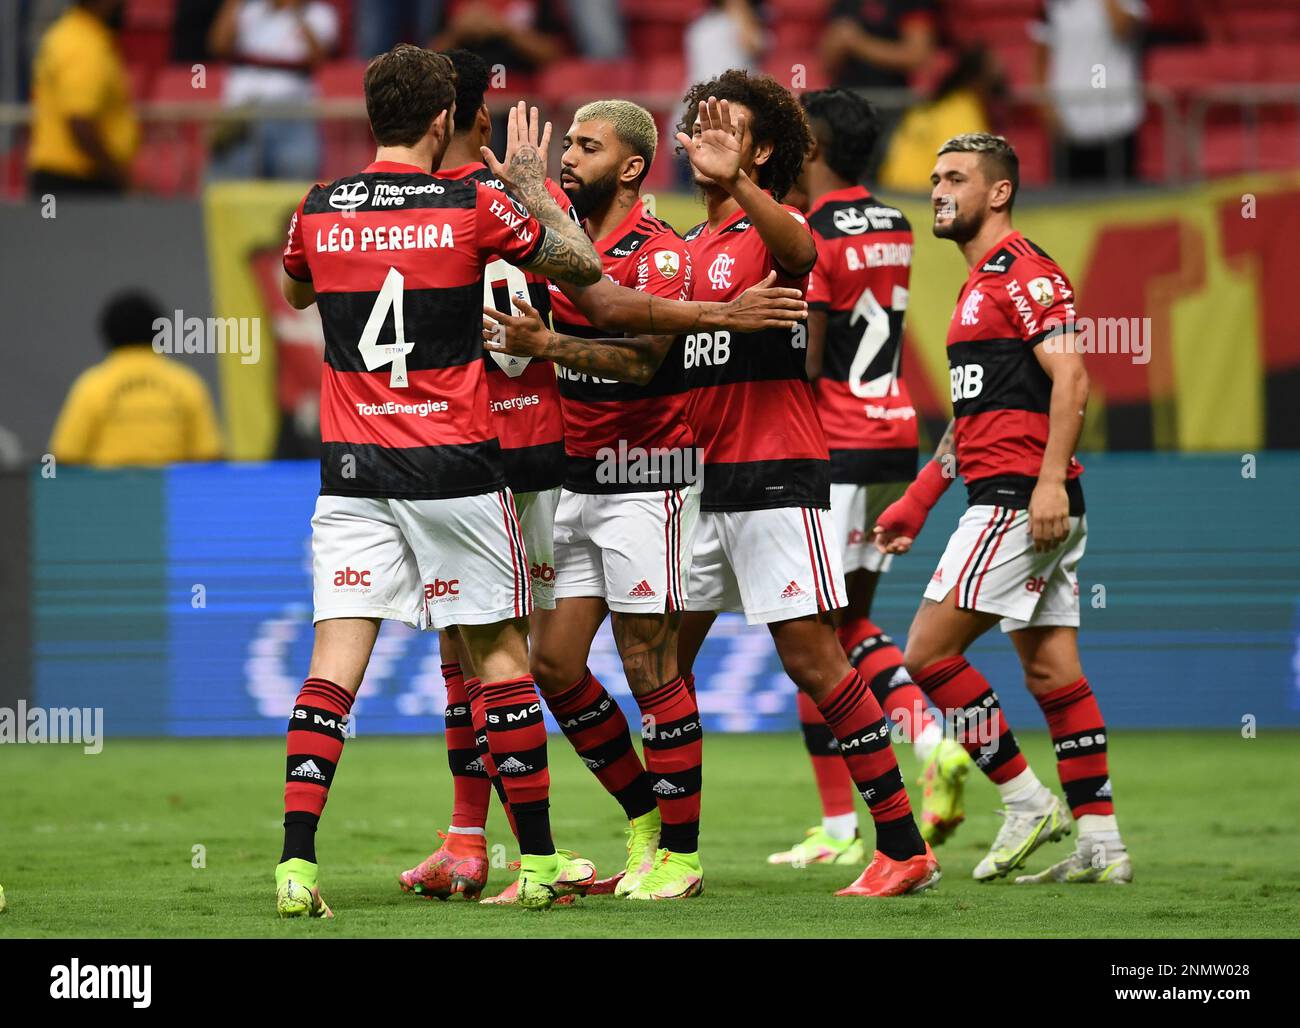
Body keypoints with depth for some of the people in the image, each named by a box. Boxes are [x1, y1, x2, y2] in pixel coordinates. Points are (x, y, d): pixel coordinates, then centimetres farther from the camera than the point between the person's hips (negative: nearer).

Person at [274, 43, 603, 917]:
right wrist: (532, 184, 19)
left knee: (336, 658, -1)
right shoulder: (474, 207, -7)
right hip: (455, 467, -2)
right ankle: (539, 861, 12)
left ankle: (297, 863, -13)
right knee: (501, 654, 8)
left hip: (352, 471, 2)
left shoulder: (319, 213, 3)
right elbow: (584, 265, 5)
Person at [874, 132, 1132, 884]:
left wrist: (1050, 479, -28)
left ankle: (1028, 800, -5)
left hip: (1021, 499, -10)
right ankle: (1102, 843, 5)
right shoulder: (981, 283, 22)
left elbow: (1070, 378, -19)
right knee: (1051, 673, 7)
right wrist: (917, 502, 24)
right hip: (1012, 501, 10)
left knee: (930, 651, -9)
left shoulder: (1023, 272, -9)